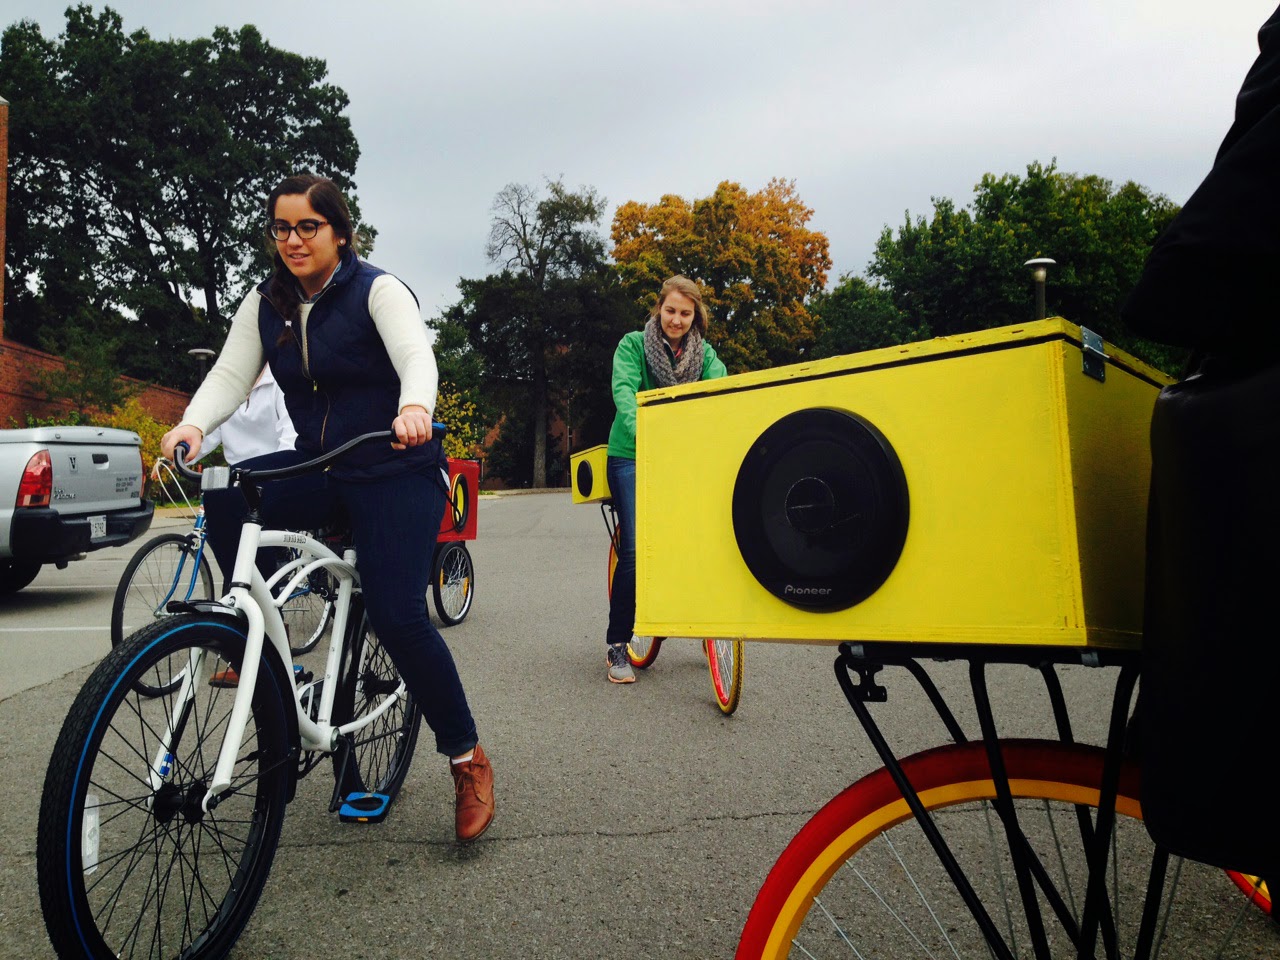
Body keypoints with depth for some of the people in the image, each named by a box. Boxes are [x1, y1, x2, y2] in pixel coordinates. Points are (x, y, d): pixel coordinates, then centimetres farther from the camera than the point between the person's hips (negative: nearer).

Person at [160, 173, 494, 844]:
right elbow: (230, 374, -2)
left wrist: (413, 408, -46)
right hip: (319, 470, 5)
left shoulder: (377, 290, -7)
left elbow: (416, 356, -24)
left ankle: (468, 761, -1)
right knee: (225, 494, -24)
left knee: (396, 614, -18)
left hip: (395, 470, -5)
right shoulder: (265, 306, 9)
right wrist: (192, 425, -23)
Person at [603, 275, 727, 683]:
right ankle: (617, 645, 0)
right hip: (632, 456, -3)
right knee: (636, 549, -14)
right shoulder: (633, 345, 0)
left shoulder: (705, 355, 8)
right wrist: (639, 430, -37)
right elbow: (623, 390, -17)